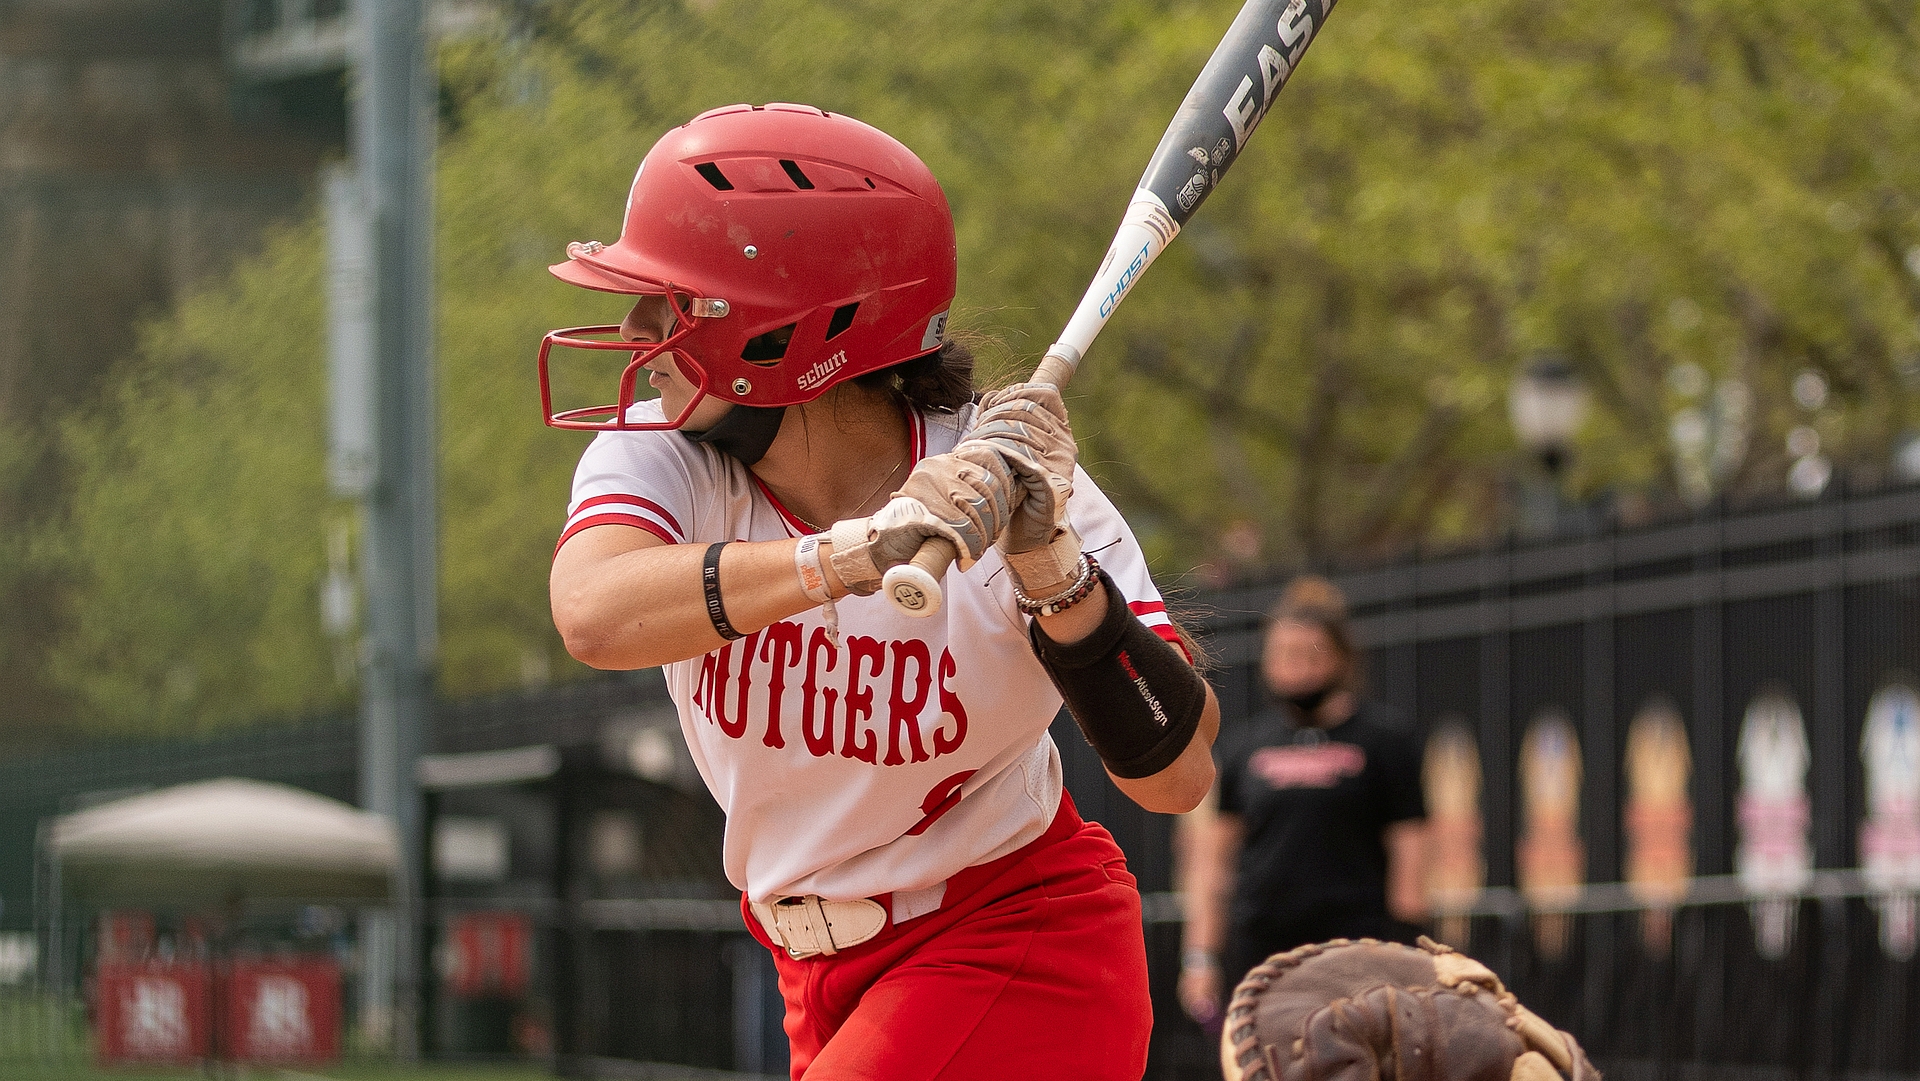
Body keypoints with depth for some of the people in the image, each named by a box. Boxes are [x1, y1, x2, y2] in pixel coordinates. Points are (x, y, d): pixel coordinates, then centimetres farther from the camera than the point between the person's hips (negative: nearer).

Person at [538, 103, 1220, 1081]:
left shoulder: (998, 480, -20)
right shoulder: (657, 453, -12)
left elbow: (1177, 776, -27)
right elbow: (593, 617, -37)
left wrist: (1050, 564, -41)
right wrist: (854, 554, -49)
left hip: (1022, 953, -5)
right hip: (825, 979, 5)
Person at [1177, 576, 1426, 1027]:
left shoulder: (1382, 739, 3)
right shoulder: (1247, 746, 14)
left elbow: (1409, 852, 0)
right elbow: (1212, 856, 15)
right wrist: (1200, 956, 9)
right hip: (1258, 949, 4)